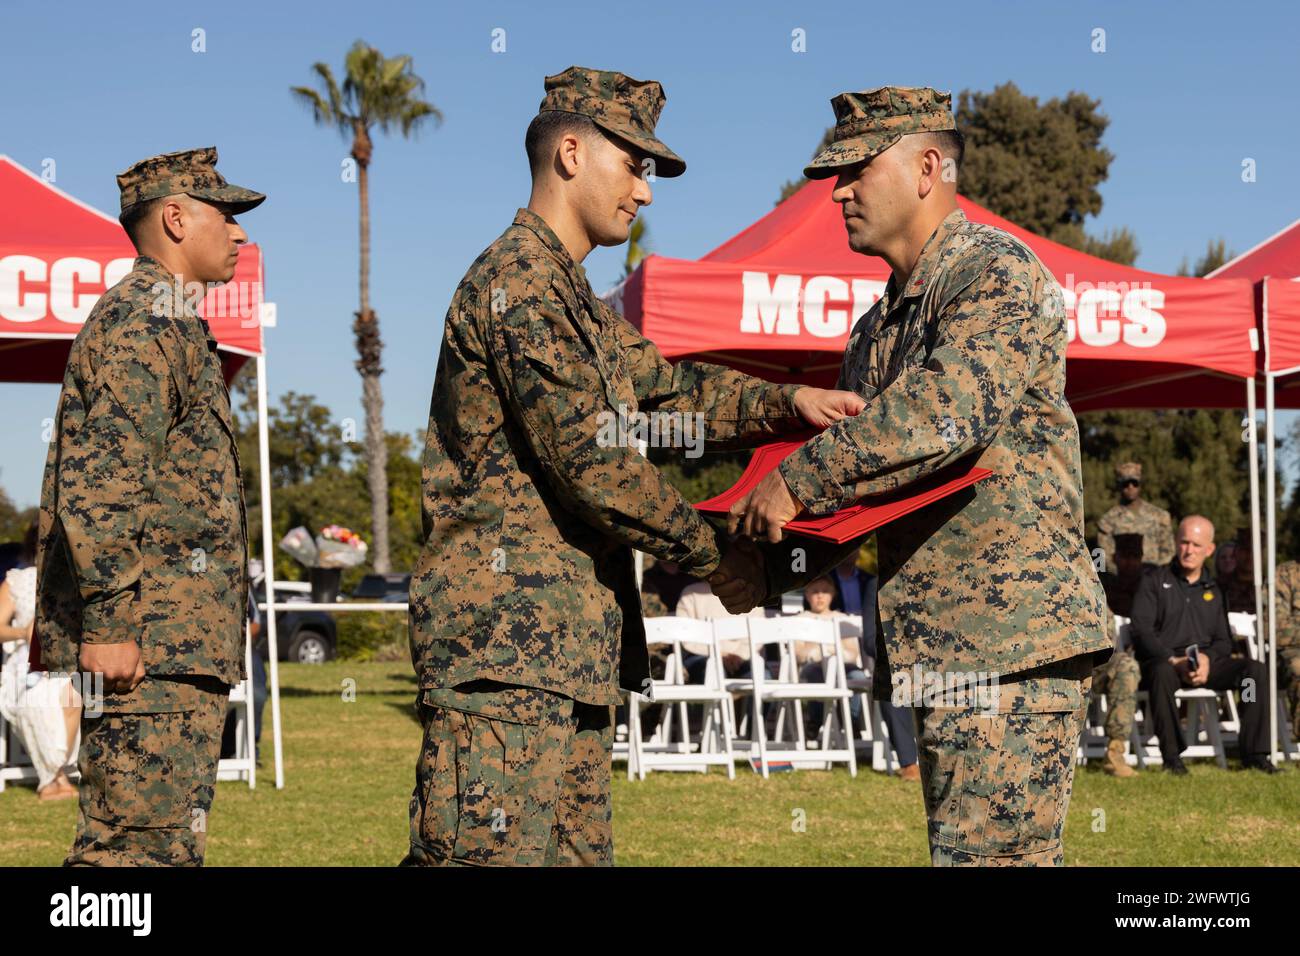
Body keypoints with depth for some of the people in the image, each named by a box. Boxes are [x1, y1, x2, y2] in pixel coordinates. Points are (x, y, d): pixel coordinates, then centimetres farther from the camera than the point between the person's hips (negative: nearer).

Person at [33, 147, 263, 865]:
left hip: (177, 644, 11)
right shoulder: (144, 320, -9)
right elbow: (100, 478, -20)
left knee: (168, 839, 11)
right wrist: (107, 623, -23)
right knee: (143, 841, -13)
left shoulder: (167, 324, 25)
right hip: (151, 643, -11)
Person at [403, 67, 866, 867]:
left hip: (569, 649, 11)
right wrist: (713, 550, -7)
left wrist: (786, 404, 10)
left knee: (579, 848, 10)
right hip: (506, 638, -11)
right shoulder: (519, 283, -12)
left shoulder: (573, 297, 23)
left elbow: (665, 387, 27)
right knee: (497, 852, -13)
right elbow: (590, 461, -17)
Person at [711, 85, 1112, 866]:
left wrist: (797, 481, -21)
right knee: (965, 849, 11)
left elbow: (948, 411, -25)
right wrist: (770, 567, 7)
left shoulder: (997, 273, -7)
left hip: (1013, 638, -9)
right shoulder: (879, 329, 21)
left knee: (988, 854, -13)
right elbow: (859, 495, 23)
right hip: (943, 653, 9)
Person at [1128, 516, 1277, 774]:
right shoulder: (1154, 582, 8)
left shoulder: (1213, 590, 21)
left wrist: (1207, 658, -9)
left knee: (1256, 670, -20)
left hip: (1206, 665, 4)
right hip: (1164, 662, -4)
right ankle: (1171, 757, -34)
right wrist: (1175, 661, -18)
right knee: (1162, 673, -41)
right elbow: (1141, 631, -5)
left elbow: (1224, 640, 16)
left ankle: (1254, 755, -19)